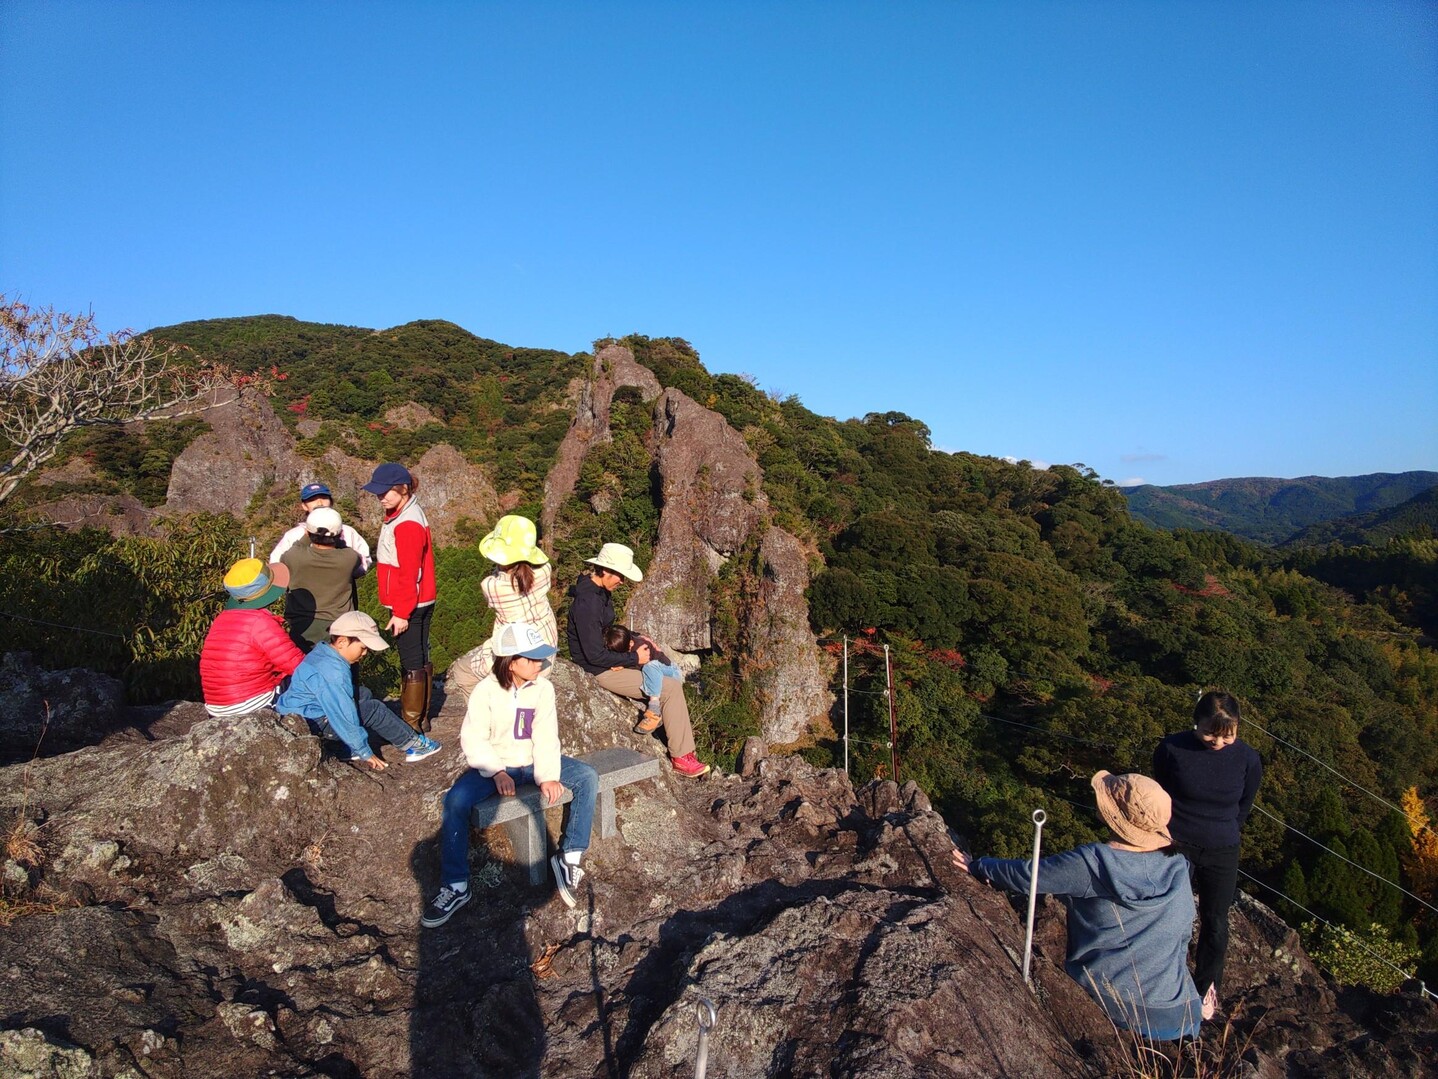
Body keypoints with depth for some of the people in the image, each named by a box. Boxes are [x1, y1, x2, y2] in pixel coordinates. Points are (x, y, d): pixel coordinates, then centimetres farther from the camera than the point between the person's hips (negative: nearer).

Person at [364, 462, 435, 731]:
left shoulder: (407, 524, -19)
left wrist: (401, 612, -18)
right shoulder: (403, 515, 12)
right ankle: (421, 718, 25)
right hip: (420, 603, 10)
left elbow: (409, 573, -21)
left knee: (412, 664, -2)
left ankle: (412, 724, 6)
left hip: (408, 607, -10)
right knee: (420, 659, 15)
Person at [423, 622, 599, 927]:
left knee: (587, 777, -16)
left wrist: (547, 776, -28)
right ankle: (455, 886, -15)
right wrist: (497, 773, -29)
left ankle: (569, 857, -11)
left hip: (532, 762, 3)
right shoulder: (486, 690, -15)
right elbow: (473, 740, -15)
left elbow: (546, 738, -14)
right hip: (493, 765, -2)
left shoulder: (543, 688, -10)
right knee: (456, 800, -28)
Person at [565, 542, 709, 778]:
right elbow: (595, 655, -26)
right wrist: (634, 658, -17)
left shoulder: (601, 592, 4)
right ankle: (681, 757, -4)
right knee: (672, 688, -12)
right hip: (601, 670, -11)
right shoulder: (587, 602, -27)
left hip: (610, 658, 11)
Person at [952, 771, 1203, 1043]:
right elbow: (1184, 934, 9)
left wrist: (978, 866, 7)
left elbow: (1026, 875, -9)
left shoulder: (1092, 863, -19)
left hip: (1099, 1000, -2)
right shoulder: (1178, 869, -6)